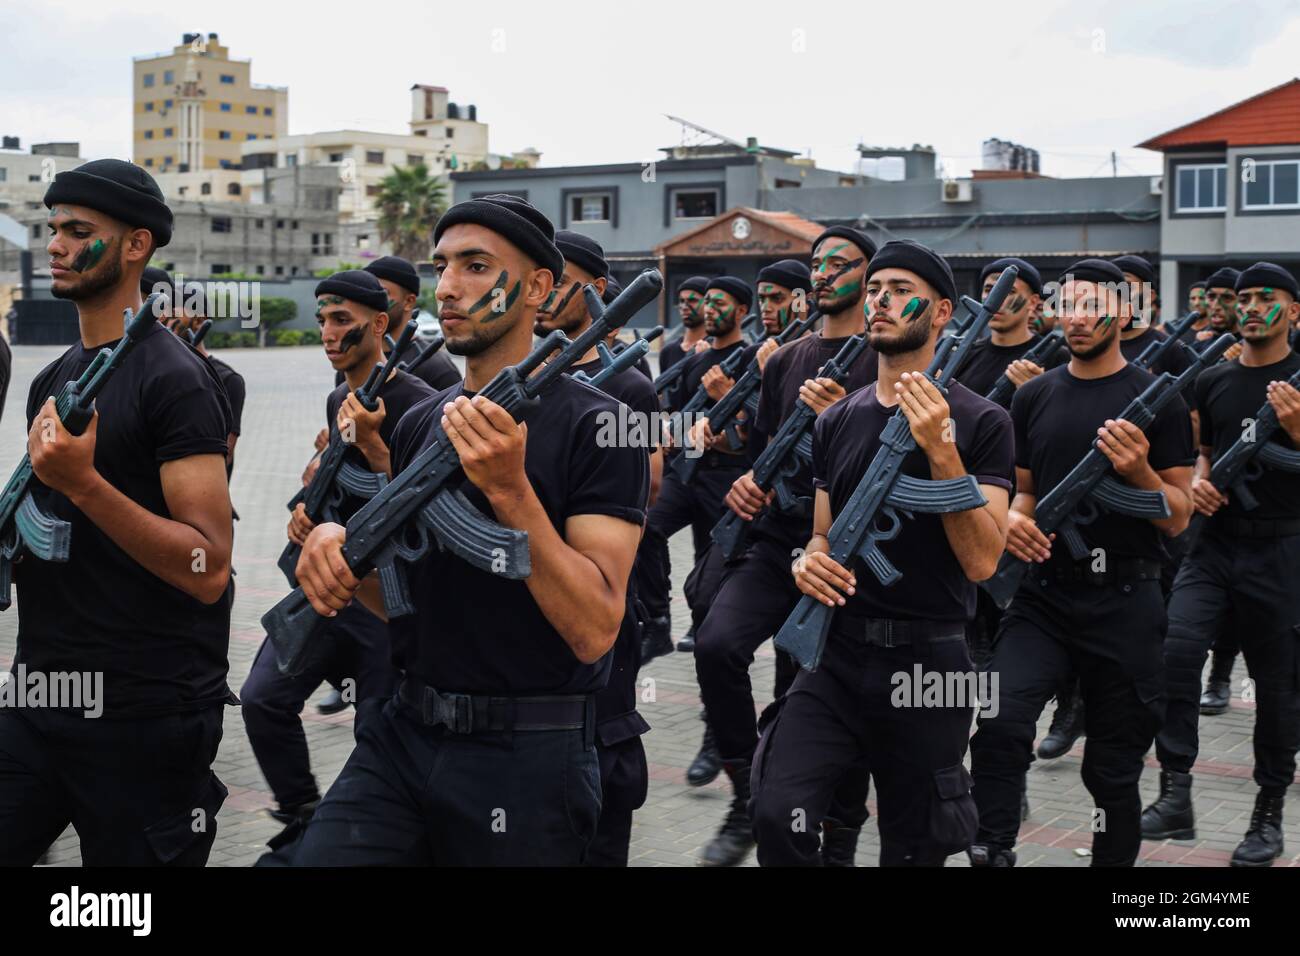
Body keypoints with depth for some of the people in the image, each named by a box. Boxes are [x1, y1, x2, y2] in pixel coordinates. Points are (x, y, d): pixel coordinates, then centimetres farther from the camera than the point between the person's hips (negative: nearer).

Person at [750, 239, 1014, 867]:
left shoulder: (979, 423, -6)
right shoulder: (837, 421, 9)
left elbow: (981, 560, -15)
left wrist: (940, 448, -24)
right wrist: (810, 562, -6)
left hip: (928, 665, -3)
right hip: (837, 655, 3)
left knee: (910, 850, 10)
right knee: (777, 816, -17)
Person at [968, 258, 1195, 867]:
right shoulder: (1035, 396, 7)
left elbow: (1178, 518, -4)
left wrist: (1138, 471, -23)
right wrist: (1014, 517, -5)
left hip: (1124, 603, -2)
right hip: (1044, 594, 2)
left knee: (1113, 768, 8)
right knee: (999, 722, -23)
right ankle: (992, 852, -10)